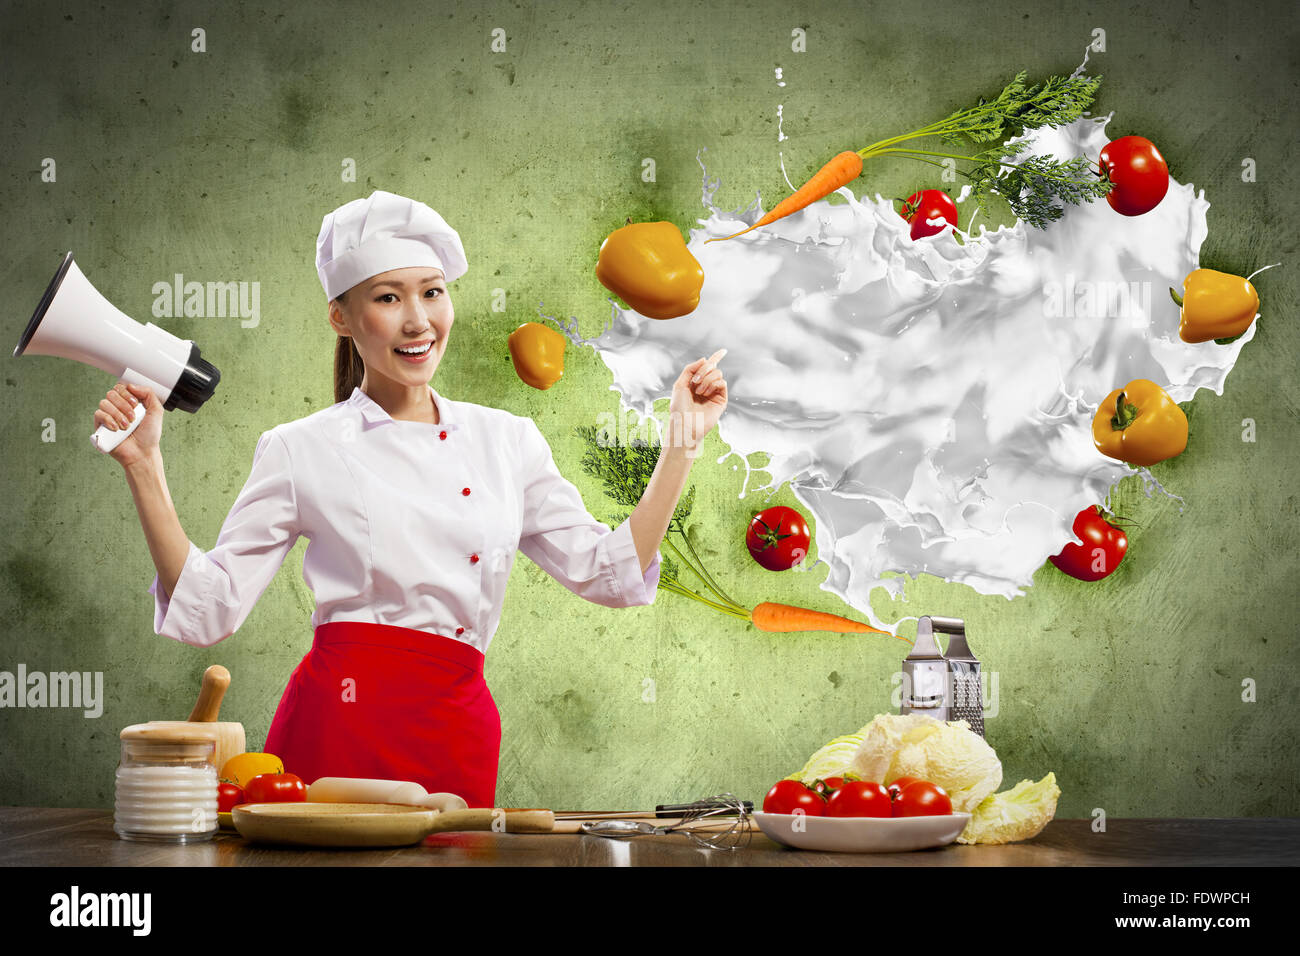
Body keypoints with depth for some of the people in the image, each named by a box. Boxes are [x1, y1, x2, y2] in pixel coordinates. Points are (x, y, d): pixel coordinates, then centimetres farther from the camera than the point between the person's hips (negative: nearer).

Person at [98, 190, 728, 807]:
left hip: (456, 737, 3)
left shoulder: (509, 442, 11)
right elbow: (207, 607, 2)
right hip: (339, 730, -2)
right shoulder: (300, 450, 3)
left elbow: (608, 573, 13)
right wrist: (143, 466, -4)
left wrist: (682, 443, 11)